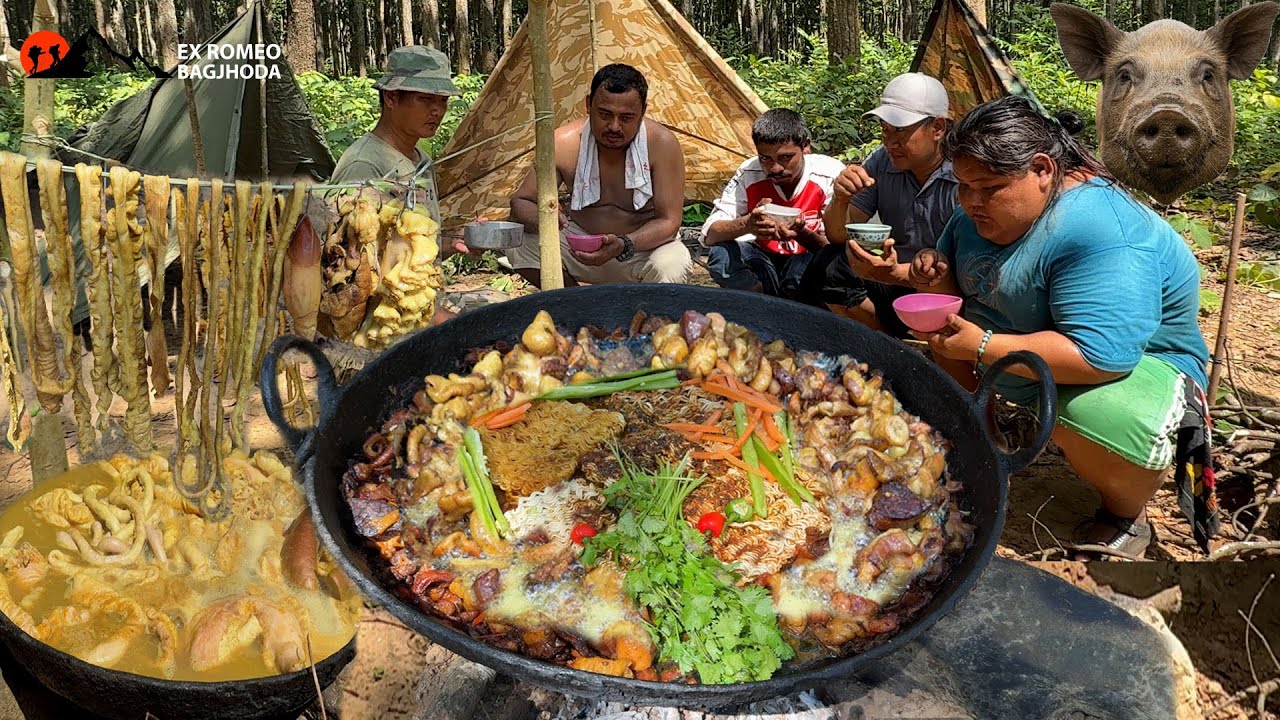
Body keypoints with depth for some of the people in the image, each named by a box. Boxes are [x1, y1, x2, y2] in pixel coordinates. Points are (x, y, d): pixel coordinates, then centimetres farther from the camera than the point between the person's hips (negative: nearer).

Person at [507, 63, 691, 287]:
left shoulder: (662, 144, -20)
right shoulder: (564, 143, -15)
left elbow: (668, 221, -19)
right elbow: (520, 203, -9)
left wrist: (624, 245, -39)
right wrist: (542, 219, -34)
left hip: (644, 246, -2)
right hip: (579, 243, 3)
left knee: (672, 266, -36)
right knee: (518, 243, -22)